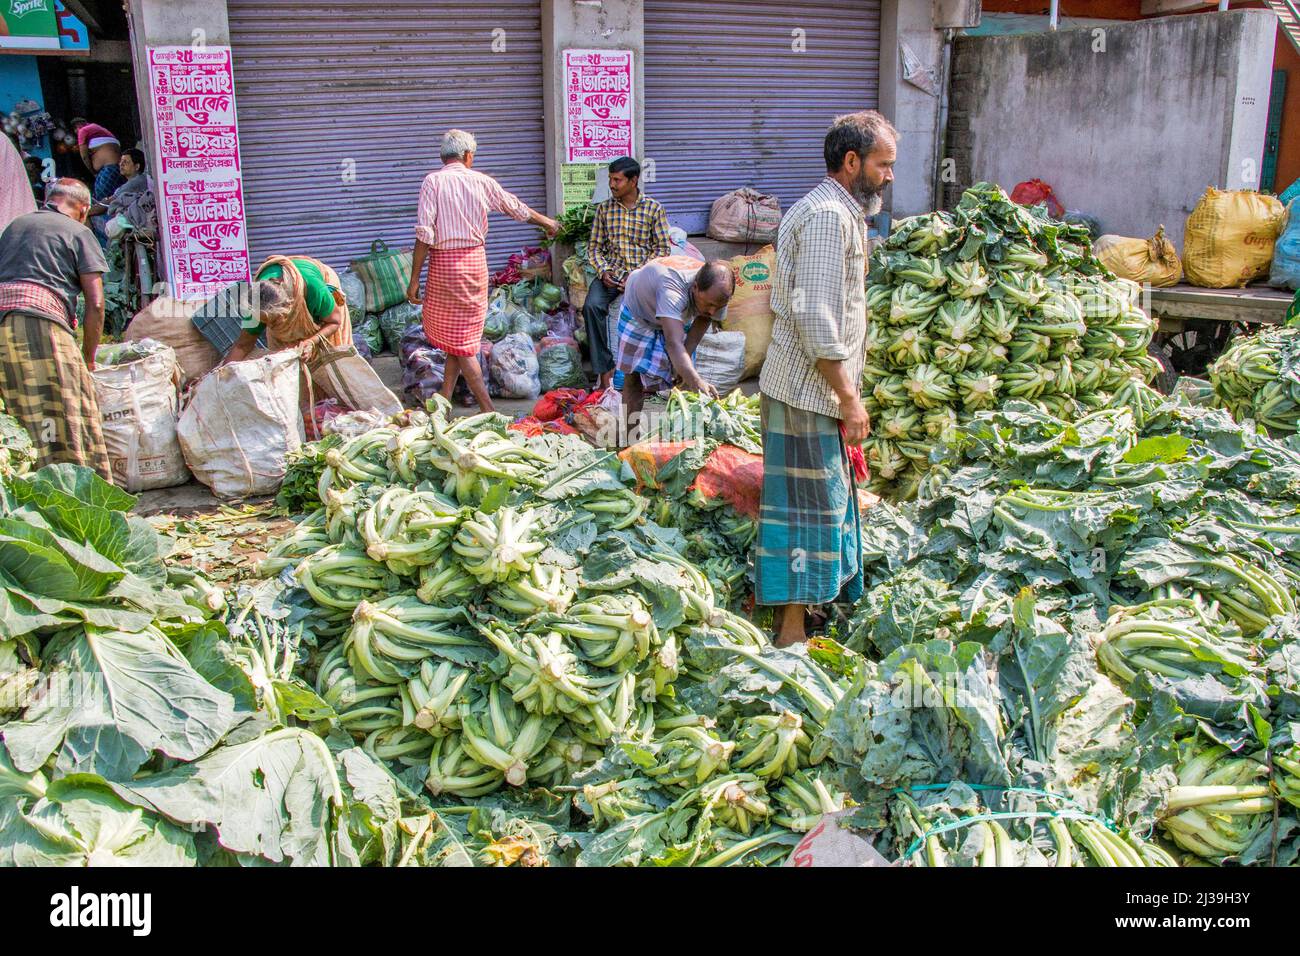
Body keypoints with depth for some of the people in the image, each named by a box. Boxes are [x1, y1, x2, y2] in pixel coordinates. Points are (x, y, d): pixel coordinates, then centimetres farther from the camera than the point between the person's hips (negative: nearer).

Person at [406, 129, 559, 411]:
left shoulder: (433, 181, -6)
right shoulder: (481, 181, 4)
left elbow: (424, 234, -13)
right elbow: (518, 209, 18)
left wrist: (414, 279, -9)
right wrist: (547, 222, 37)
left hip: (444, 262, -3)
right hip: (475, 260, 4)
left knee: (459, 341, 3)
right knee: (462, 338, 13)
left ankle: (487, 409, -1)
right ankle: (444, 402, 18)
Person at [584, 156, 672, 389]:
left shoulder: (654, 209, 2)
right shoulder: (604, 209, 9)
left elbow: (663, 248, 0)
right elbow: (594, 246, 11)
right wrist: (603, 271, -9)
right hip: (610, 273, 2)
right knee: (592, 305, -28)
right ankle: (604, 369, -23)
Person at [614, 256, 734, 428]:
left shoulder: (717, 293, -29)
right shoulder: (673, 288, -48)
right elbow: (674, 343, -57)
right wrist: (696, 381, -67)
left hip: (678, 317, 5)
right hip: (639, 309, -5)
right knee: (634, 375, -3)